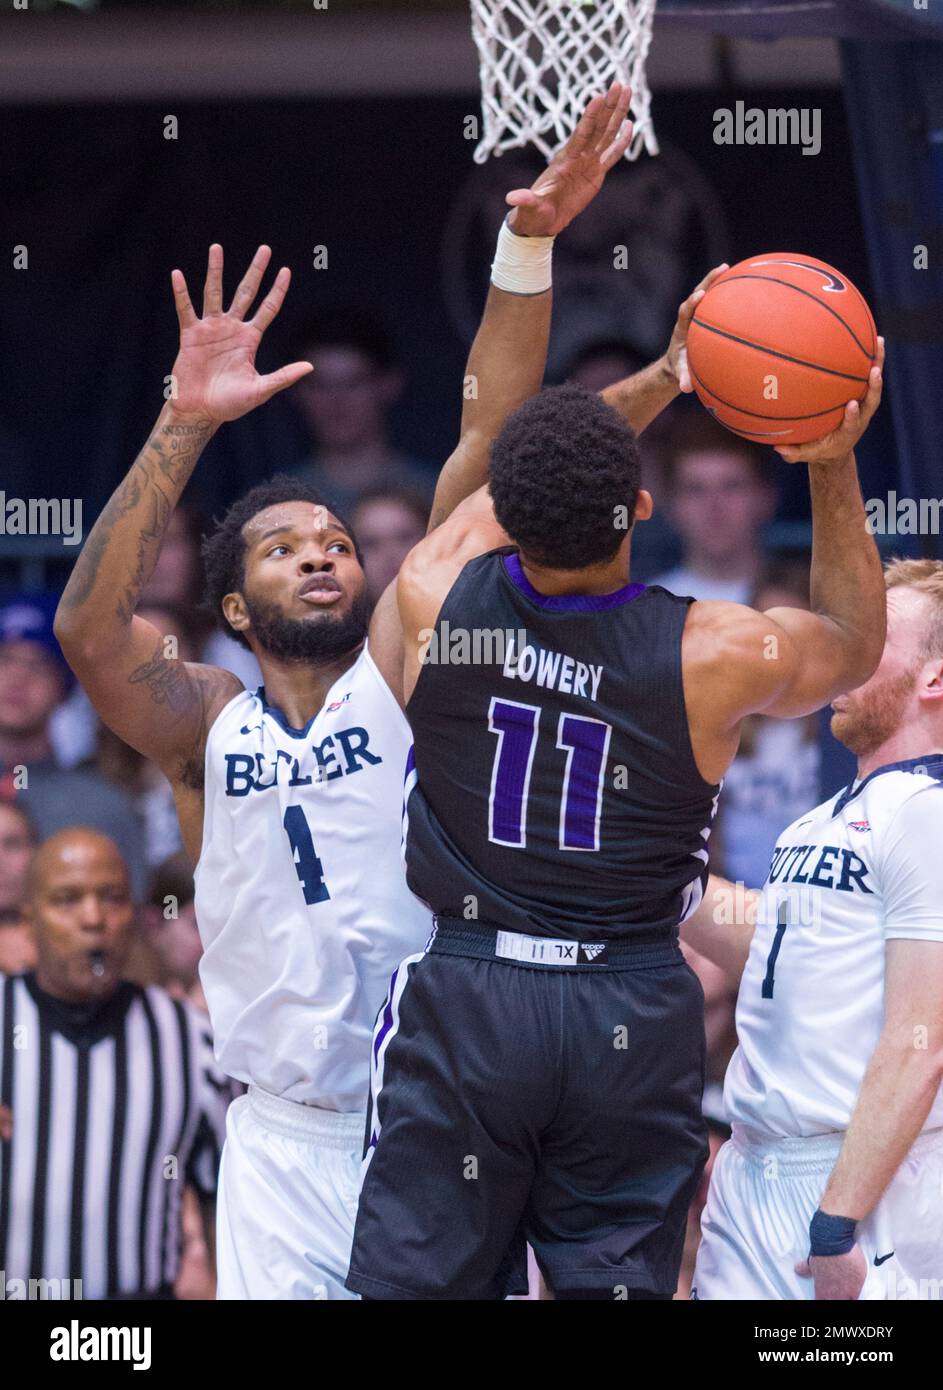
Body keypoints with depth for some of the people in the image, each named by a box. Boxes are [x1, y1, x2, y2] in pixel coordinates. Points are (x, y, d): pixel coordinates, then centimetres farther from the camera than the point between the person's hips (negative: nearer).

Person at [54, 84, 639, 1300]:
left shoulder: (402, 664, 4)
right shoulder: (207, 729, 5)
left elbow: (483, 445, -3)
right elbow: (89, 625, -14)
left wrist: (529, 246, -12)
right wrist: (184, 427, -21)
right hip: (287, 1142, 0)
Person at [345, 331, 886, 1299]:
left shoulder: (433, 599, -9)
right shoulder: (716, 657, -12)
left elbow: (510, 494, 14)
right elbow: (854, 645, 12)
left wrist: (665, 378, 16)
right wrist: (834, 469, 9)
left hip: (463, 1000, 0)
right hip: (632, 1020, 0)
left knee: (417, 1286, 3)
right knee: (618, 1288, 6)